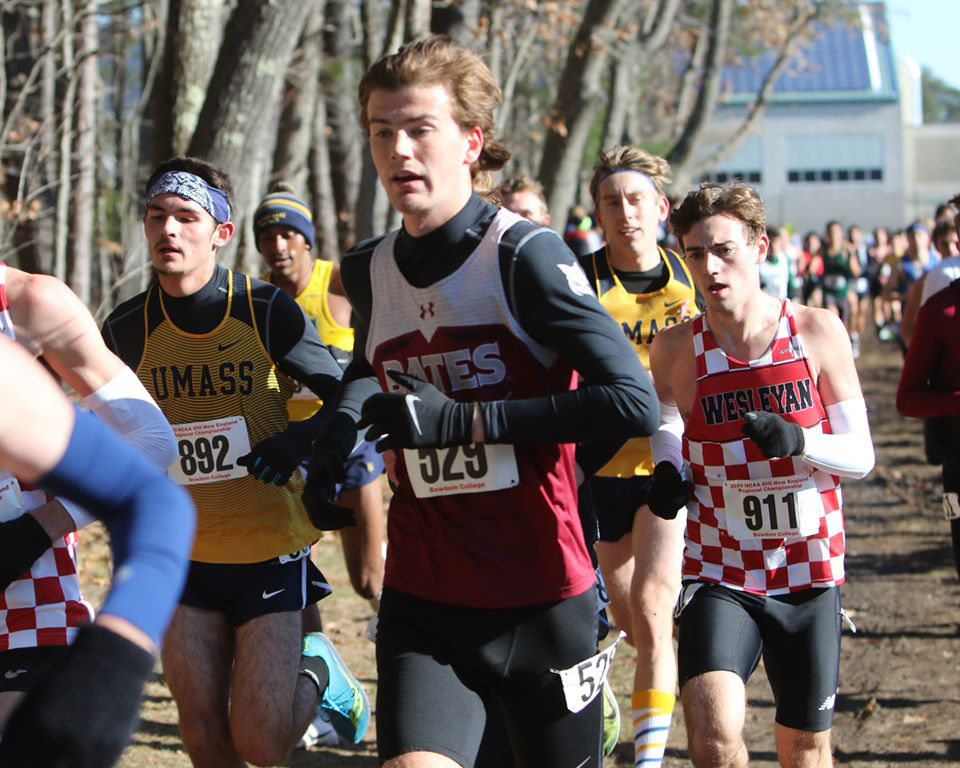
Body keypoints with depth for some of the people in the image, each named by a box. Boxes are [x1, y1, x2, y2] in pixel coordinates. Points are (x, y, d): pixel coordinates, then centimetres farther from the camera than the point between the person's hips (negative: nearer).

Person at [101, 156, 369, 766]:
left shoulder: (267, 311, -10)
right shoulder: (128, 329, -2)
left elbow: (347, 400, -5)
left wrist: (300, 439, -24)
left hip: (272, 550, -3)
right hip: (186, 556, 3)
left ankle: (318, 673, 23)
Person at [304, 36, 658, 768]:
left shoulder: (524, 254, -11)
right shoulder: (369, 272, 7)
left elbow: (634, 401, -21)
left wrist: (462, 419, -21)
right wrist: (338, 434, 10)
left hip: (542, 601, -3)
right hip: (423, 604, 3)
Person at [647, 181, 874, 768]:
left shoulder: (818, 333, -6)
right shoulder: (676, 350, -4)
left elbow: (861, 455, -3)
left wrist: (800, 442, -23)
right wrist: (668, 471, -6)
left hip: (809, 571, 1)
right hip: (719, 572, -1)